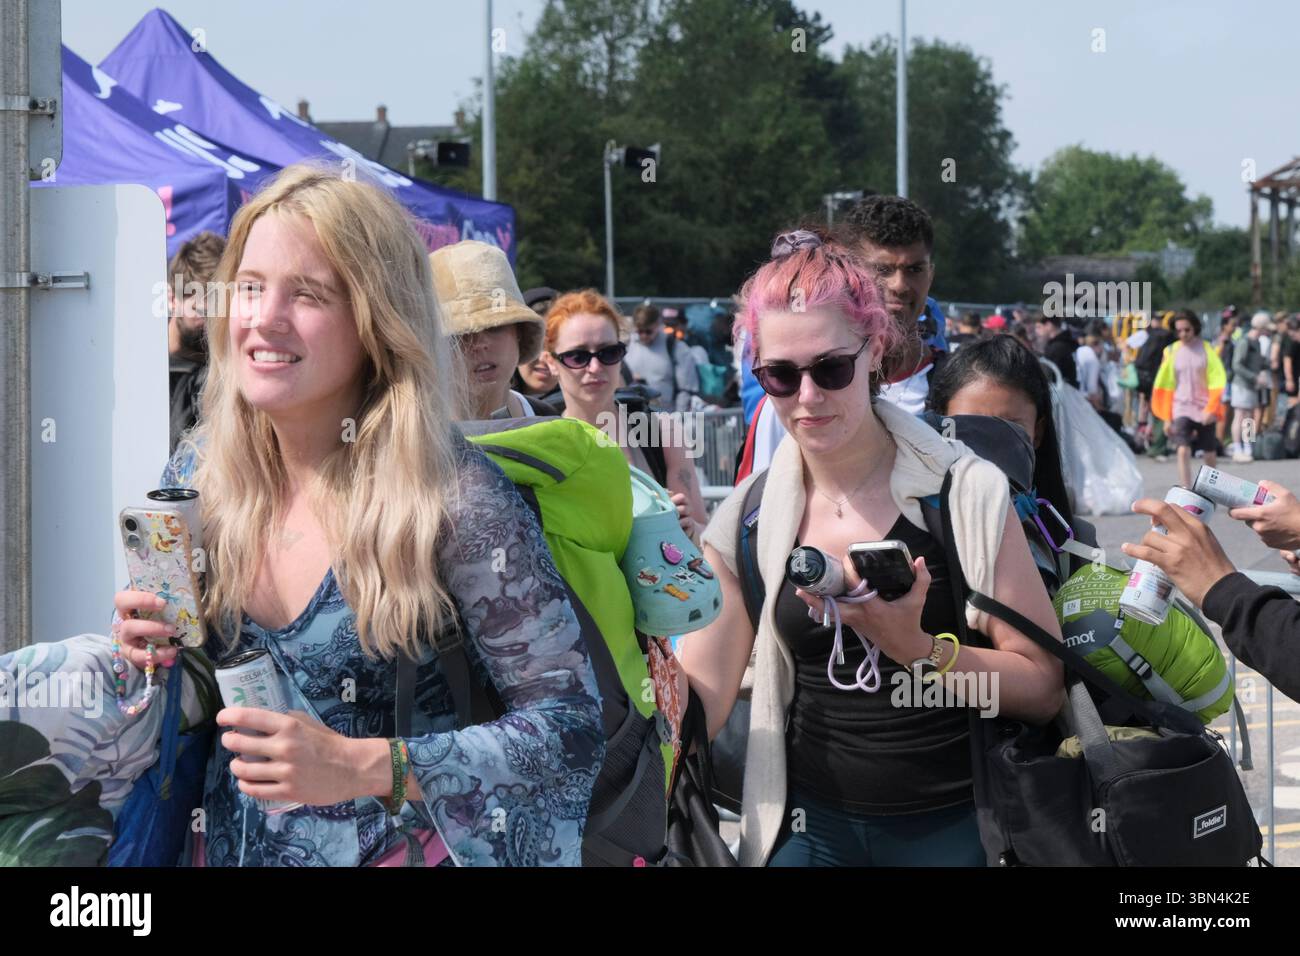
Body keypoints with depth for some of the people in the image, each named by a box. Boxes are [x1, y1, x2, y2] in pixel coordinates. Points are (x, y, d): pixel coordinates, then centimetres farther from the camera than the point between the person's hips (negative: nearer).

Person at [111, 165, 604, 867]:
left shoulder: (454, 497, -23)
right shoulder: (198, 471, -6)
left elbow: (572, 726, -21)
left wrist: (364, 767, -30)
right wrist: (151, 647, -13)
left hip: (396, 847, -5)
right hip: (226, 843, 5)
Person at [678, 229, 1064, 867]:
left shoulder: (968, 494, -9)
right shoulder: (746, 521, -2)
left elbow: (1044, 687, -11)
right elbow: (702, 706, -1)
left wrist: (917, 648, -24)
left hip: (955, 829, -2)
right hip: (811, 828, 2)